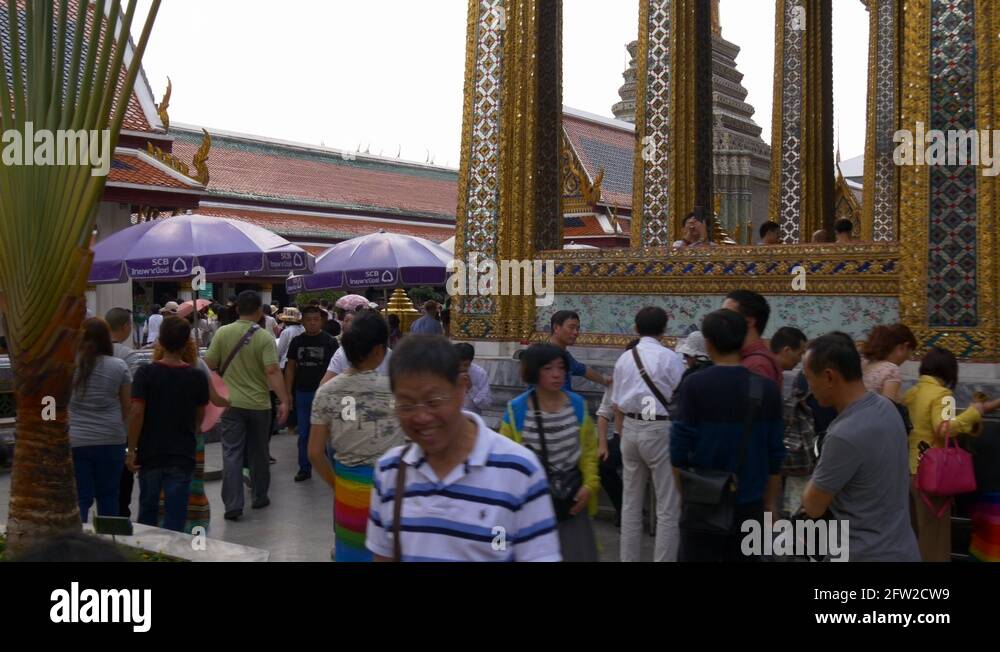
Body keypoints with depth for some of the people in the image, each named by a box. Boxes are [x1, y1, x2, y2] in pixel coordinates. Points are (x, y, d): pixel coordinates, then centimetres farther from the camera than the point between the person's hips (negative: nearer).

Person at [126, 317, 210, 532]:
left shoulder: (146, 373, -8)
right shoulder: (197, 377, -3)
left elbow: (137, 413, -14)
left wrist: (131, 450, -6)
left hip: (150, 453, 0)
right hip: (183, 455, 0)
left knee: (147, 512, 18)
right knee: (175, 516, 3)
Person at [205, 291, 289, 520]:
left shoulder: (223, 333, -3)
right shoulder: (264, 338, -10)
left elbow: (209, 365, -1)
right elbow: (272, 371, -18)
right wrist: (283, 401, -18)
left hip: (231, 402, 1)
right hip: (258, 404, -1)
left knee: (232, 453, 2)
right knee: (258, 453, 15)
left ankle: (233, 505, -4)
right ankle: (259, 497, 27)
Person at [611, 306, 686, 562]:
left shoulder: (624, 359, 5)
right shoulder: (670, 358, -10)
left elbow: (617, 404, 9)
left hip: (630, 428, 6)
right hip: (660, 430, -6)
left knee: (631, 503, 15)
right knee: (668, 507, 2)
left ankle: (628, 559, 21)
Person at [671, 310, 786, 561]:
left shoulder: (694, 385, -12)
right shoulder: (767, 388, -3)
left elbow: (680, 447, -10)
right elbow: (775, 453, 0)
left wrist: (684, 493, 4)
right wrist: (770, 501, 11)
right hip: (749, 503, 2)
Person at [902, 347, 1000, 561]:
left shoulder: (913, 392, 9)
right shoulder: (942, 394, -14)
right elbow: (944, 428, -27)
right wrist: (974, 412, -18)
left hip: (911, 470, 8)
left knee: (917, 534, 19)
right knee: (934, 536, 3)